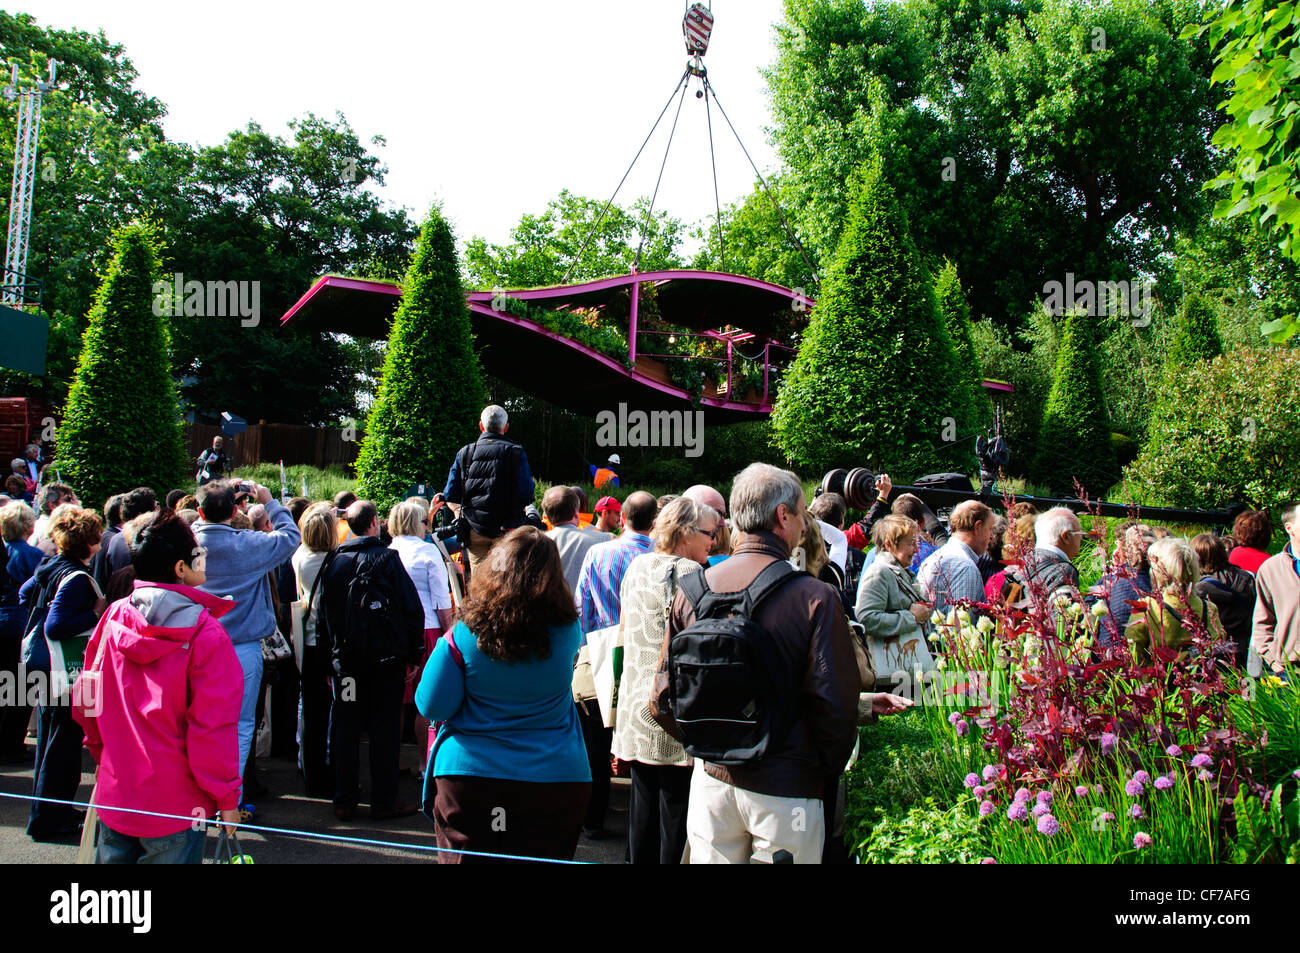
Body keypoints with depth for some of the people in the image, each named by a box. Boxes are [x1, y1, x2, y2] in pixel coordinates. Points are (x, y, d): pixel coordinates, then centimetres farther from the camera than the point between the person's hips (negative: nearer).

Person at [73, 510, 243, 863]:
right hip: (175, 806, -5)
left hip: (113, 795, 5)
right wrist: (226, 796, -7)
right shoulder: (206, 634, -17)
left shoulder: (112, 618, -1)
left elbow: (86, 703, 9)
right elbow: (213, 724, -17)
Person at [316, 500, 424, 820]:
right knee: (385, 728, 2)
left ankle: (344, 800, 14)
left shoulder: (334, 562, 5)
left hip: (345, 658, 4)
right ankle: (384, 801, 5)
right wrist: (414, 651, -2)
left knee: (344, 728, 9)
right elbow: (412, 607, -11)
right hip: (385, 657, -4)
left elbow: (323, 613, 11)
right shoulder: (387, 558, -8)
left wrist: (332, 650, 17)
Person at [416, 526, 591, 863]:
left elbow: (432, 707, -8)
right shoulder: (568, 631, -8)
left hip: (467, 778, -1)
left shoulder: (463, 636, -13)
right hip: (555, 782, 1)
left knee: (463, 858, 14)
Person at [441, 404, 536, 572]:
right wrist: (532, 485, 12)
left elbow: (450, 496, 5)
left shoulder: (464, 453, 5)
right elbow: (526, 495, -9)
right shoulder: (515, 452, -5)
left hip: (475, 530, 3)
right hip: (506, 529, -3)